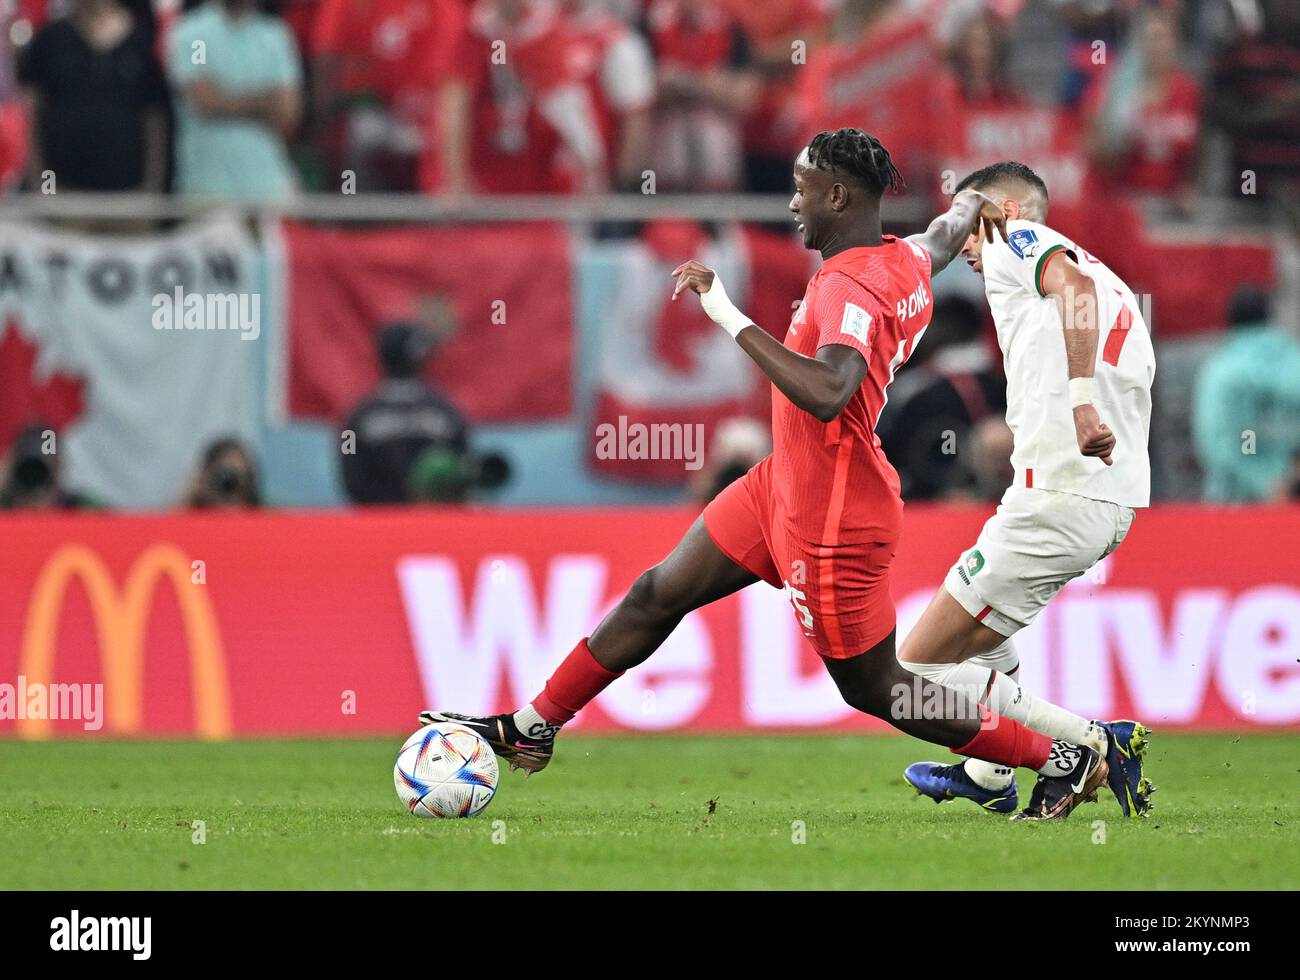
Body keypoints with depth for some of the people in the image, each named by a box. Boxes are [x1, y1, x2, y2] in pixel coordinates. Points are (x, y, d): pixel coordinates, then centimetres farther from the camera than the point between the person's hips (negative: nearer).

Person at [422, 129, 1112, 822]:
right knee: (658, 596, 15)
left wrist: (731, 318, -39)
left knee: (873, 688, 3)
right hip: (784, 481, 10)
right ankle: (534, 728, 26)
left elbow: (826, 394, -44)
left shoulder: (851, 289, -27)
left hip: (831, 520, -10)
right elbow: (946, 235, 27)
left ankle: (1065, 762, 13)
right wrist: (970, 206, 51)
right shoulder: (904, 258, 2)